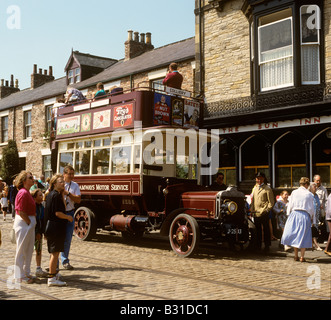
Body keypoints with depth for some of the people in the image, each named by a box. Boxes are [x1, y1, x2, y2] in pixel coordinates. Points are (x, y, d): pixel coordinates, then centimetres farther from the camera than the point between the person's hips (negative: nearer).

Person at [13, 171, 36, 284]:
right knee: (21, 250, 0)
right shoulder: (23, 193, -18)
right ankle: (20, 276, 9)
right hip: (23, 223, -10)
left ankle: (26, 273, 26)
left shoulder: (27, 192, 13)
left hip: (29, 223, 10)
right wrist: (29, 222, -13)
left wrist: (32, 222, 11)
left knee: (29, 249, 16)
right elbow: (20, 211, -21)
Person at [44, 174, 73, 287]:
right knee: (55, 253, -5)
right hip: (56, 227, -10)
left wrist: (62, 194, 12)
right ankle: (52, 278, -1)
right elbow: (58, 213, -19)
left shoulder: (51, 194, 14)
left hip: (51, 226, 10)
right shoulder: (56, 195, -16)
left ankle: (53, 273, 33)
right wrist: (68, 217, -6)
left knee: (54, 252, 20)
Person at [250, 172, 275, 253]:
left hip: (264, 214, -6)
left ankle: (267, 246, 11)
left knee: (266, 230, 3)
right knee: (258, 230, 12)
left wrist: (266, 210, -13)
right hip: (255, 213, 6)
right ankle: (258, 245, 20)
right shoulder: (255, 188, 16)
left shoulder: (267, 189, -4)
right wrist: (252, 210, 11)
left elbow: (271, 202, -6)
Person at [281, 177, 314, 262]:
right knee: (303, 235, 5)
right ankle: (302, 256, 5)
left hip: (294, 214, 1)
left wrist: (289, 214, 13)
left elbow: (290, 205, 3)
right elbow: (312, 208, 1)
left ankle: (296, 256, 14)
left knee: (294, 234, 11)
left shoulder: (294, 192, 0)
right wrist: (311, 217, 14)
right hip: (305, 215, -1)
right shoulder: (310, 194, -3)